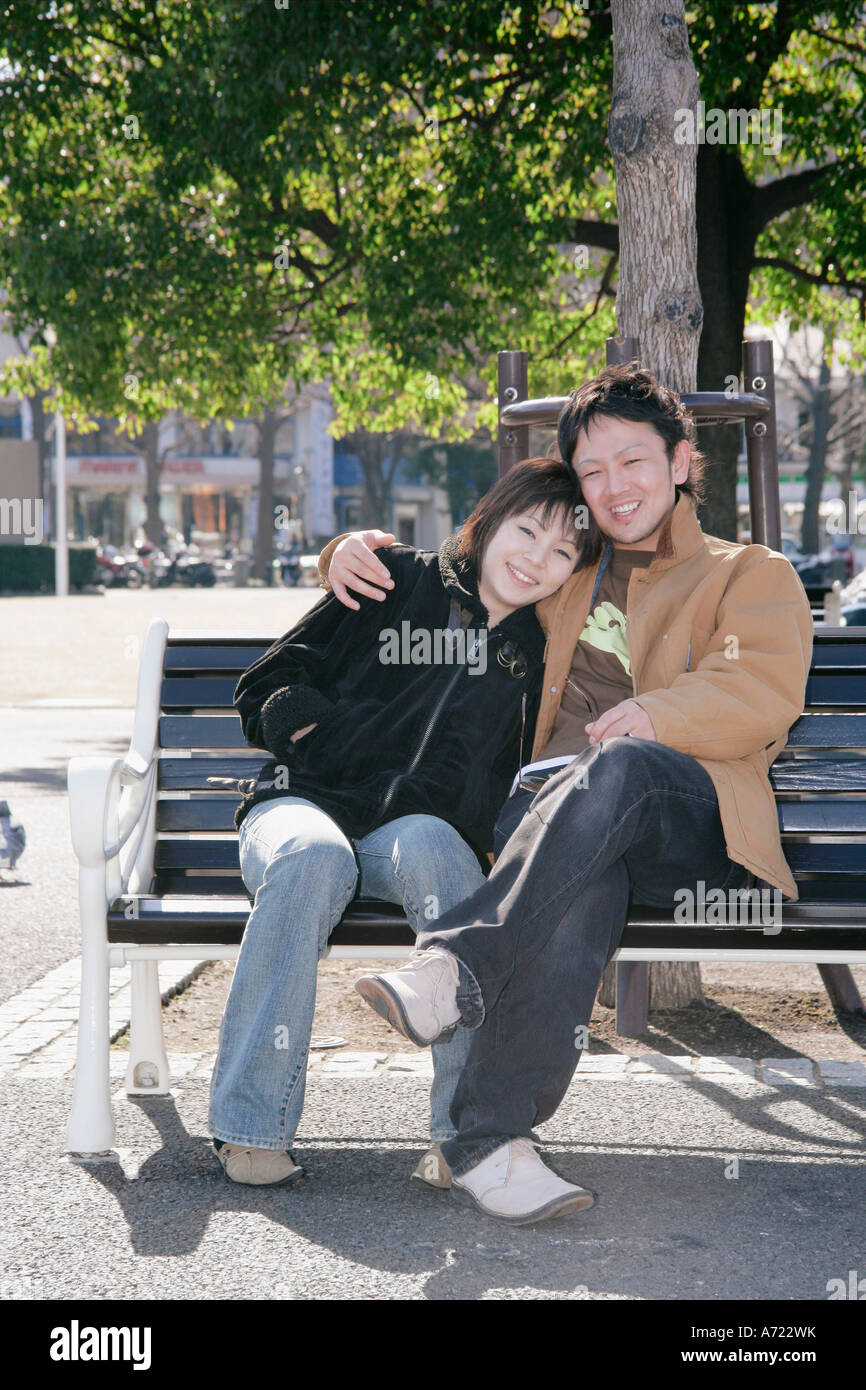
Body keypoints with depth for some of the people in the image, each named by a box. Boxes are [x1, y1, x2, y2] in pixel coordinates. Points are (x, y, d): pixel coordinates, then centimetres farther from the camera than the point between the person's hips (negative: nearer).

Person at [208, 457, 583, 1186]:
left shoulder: (541, 652, 15)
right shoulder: (398, 581, 9)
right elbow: (266, 694, 10)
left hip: (422, 831, 1)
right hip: (304, 805, -1)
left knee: (430, 847, -37)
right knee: (313, 857, -38)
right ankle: (252, 1125, -32)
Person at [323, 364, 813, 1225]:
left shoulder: (752, 575, 22)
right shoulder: (557, 580, 35)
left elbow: (765, 691, 1)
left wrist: (654, 716, -18)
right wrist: (357, 553, 18)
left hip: (694, 821, -2)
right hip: (553, 804, 2)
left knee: (617, 767, -40)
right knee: (582, 882, -38)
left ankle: (458, 965, -50)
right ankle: (491, 1136, -49)